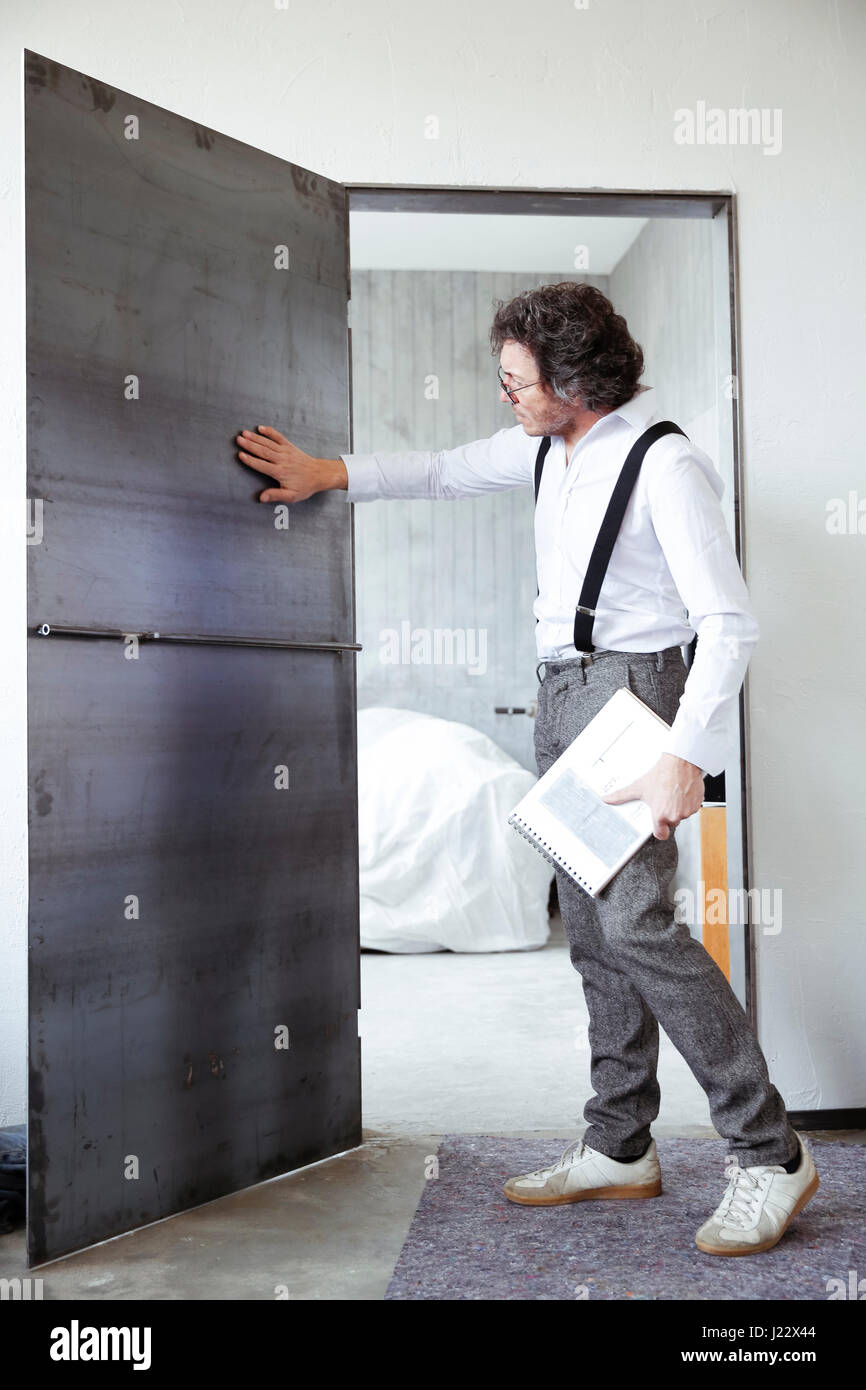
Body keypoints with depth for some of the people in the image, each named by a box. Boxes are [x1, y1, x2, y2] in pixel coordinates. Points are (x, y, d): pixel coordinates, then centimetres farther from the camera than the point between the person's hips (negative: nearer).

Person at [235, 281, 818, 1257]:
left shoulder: (665, 464, -15)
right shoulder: (549, 448, 10)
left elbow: (728, 621, -19)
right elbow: (448, 472, 27)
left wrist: (685, 757, -26)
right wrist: (325, 472, 23)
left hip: (631, 690, -8)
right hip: (561, 697, 9)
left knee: (636, 920, -18)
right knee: (591, 929, 8)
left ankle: (767, 1154, -10)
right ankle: (619, 1148, 17)